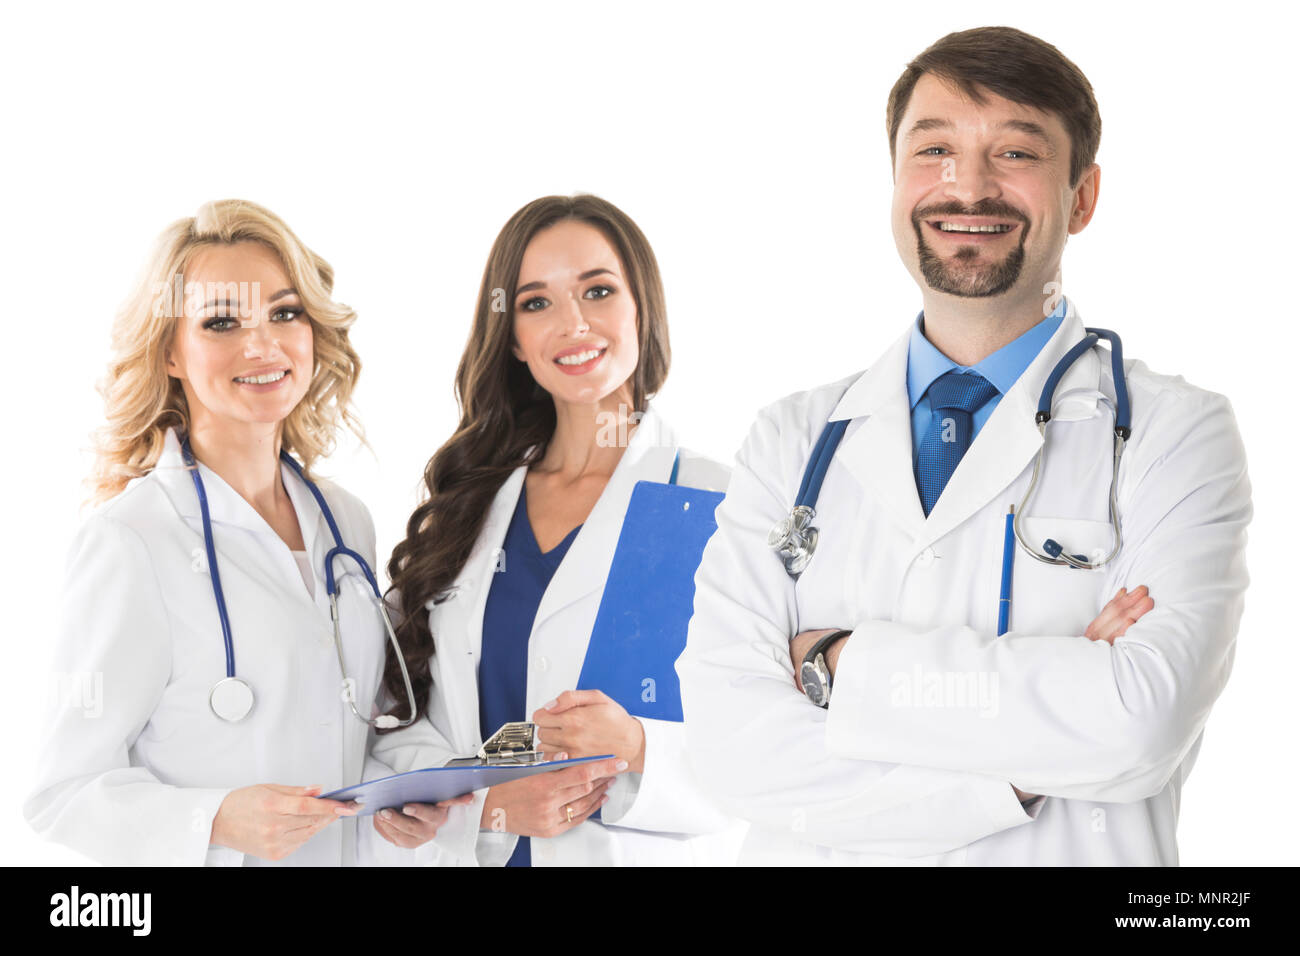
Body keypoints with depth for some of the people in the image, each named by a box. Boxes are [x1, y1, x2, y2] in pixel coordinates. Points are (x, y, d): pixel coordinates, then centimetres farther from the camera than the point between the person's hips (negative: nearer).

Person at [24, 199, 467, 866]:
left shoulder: (347, 521, 1)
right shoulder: (129, 542, -17)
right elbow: (66, 790, -17)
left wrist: (394, 798, -7)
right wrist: (217, 822, -31)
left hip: (353, 852, 6)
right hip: (213, 859, -5)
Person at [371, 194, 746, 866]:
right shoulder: (466, 506, 5)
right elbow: (403, 726, 3)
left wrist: (639, 751, -26)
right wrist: (489, 805, -14)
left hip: (650, 855, -3)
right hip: (478, 852, 3)